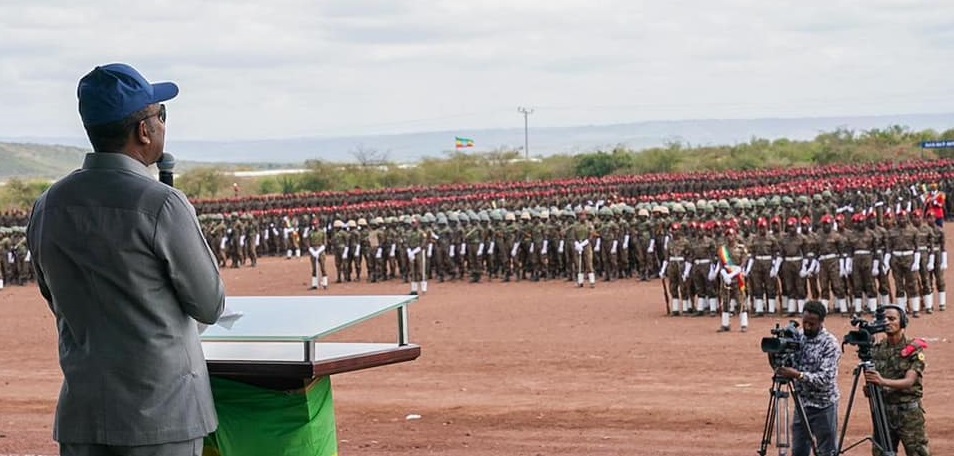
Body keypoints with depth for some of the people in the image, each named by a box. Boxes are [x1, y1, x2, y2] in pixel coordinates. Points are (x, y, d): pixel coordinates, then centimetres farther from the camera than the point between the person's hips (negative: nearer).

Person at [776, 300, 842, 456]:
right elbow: (791, 367, 9)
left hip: (823, 406, -6)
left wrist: (798, 375, -35)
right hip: (802, 404, 6)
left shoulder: (830, 343, -16)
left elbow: (825, 378, -24)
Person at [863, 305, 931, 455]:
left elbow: (909, 381, -17)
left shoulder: (913, 348, -6)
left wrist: (883, 381, -34)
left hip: (908, 412, -4)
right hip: (882, 410, 4)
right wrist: (869, 386, -14)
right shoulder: (877, 348, 6)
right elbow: (872, 379, 11)